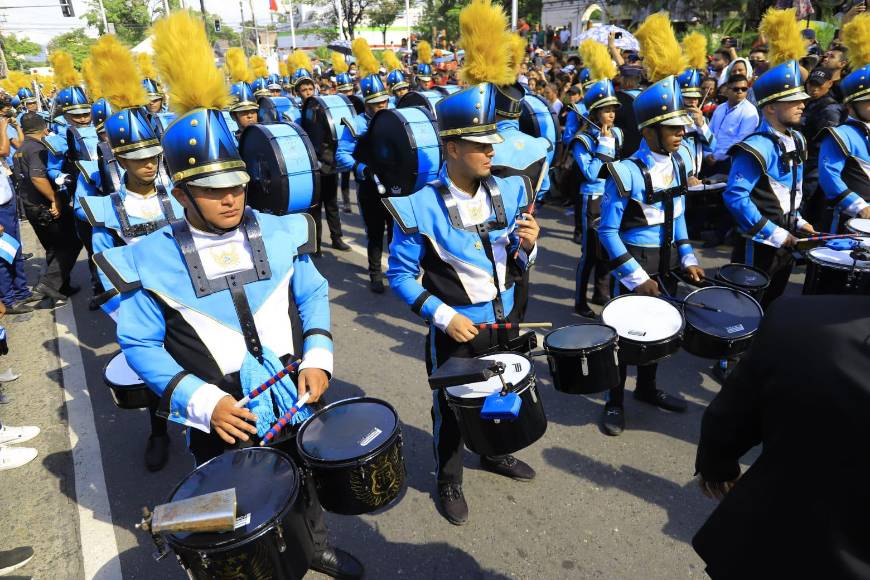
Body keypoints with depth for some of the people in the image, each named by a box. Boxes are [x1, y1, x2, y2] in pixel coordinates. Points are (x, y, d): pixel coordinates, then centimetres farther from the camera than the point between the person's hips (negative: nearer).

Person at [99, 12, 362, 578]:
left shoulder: (279, 233, -7)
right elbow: (140, 346, -7)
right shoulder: (150, 260, -14)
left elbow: (313, 297, 4)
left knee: (309, 487, 27)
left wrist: (317, 357, -10)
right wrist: (202, 401, -18)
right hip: (222, 424, -2)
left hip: (298, 403, 3)